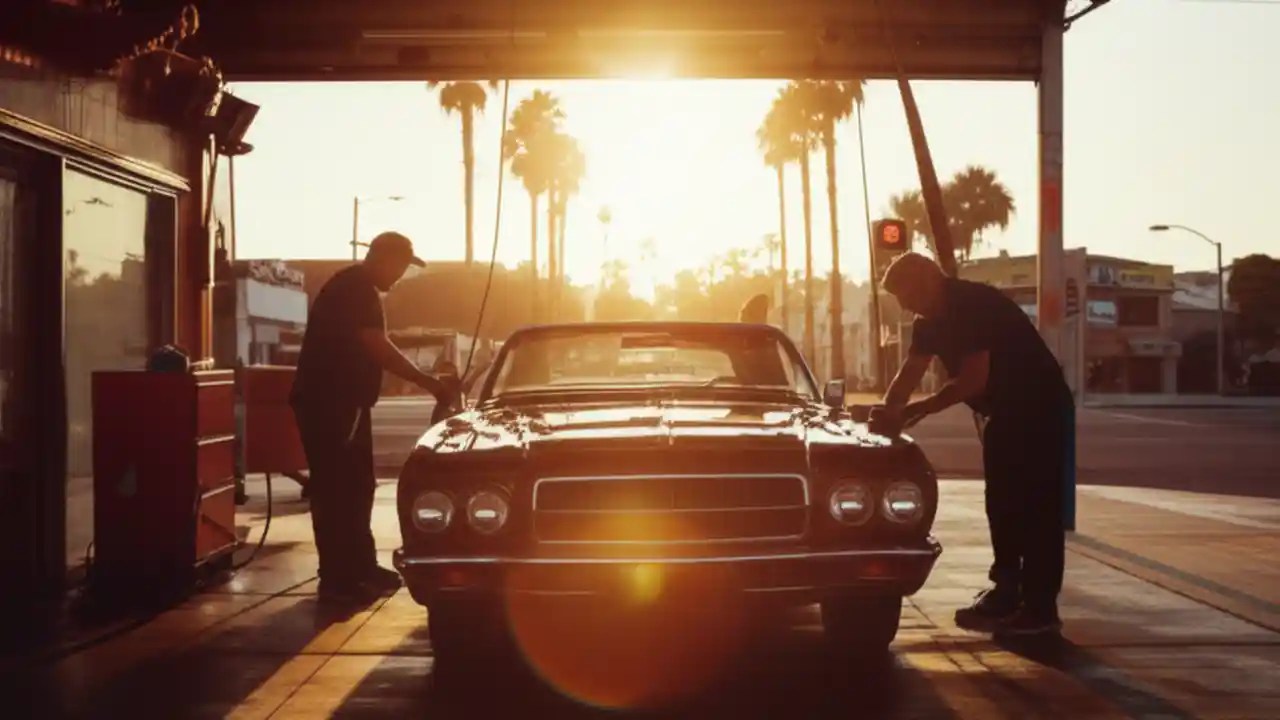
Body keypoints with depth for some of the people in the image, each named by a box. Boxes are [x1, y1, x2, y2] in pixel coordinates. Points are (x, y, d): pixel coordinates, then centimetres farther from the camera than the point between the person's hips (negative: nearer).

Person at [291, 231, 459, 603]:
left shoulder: (358, 288, 17)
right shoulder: (354, 288, -17)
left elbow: (373, 350, 19)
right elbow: (380, 350, -23)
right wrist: (432, 384, -20)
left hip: (342, 402, 11)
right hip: (325, 403, -11)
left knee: (355, 486, 14)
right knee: (335, 489, -8)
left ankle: (360, 567, 21)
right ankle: (337, 577, -4)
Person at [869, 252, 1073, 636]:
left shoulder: (975, 305, -23)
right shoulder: (930, 322, 5)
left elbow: (973, 380, -28)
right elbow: (910, 372, 5)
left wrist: (915, 410, -25)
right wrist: (889, 411, -13)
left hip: (1040, 410, -9)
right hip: (1004, 413, 10)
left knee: (1037, 508, -9)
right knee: (1003, 505, 11)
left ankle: (1041, 609, -9)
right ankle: (1006, 593, 18)